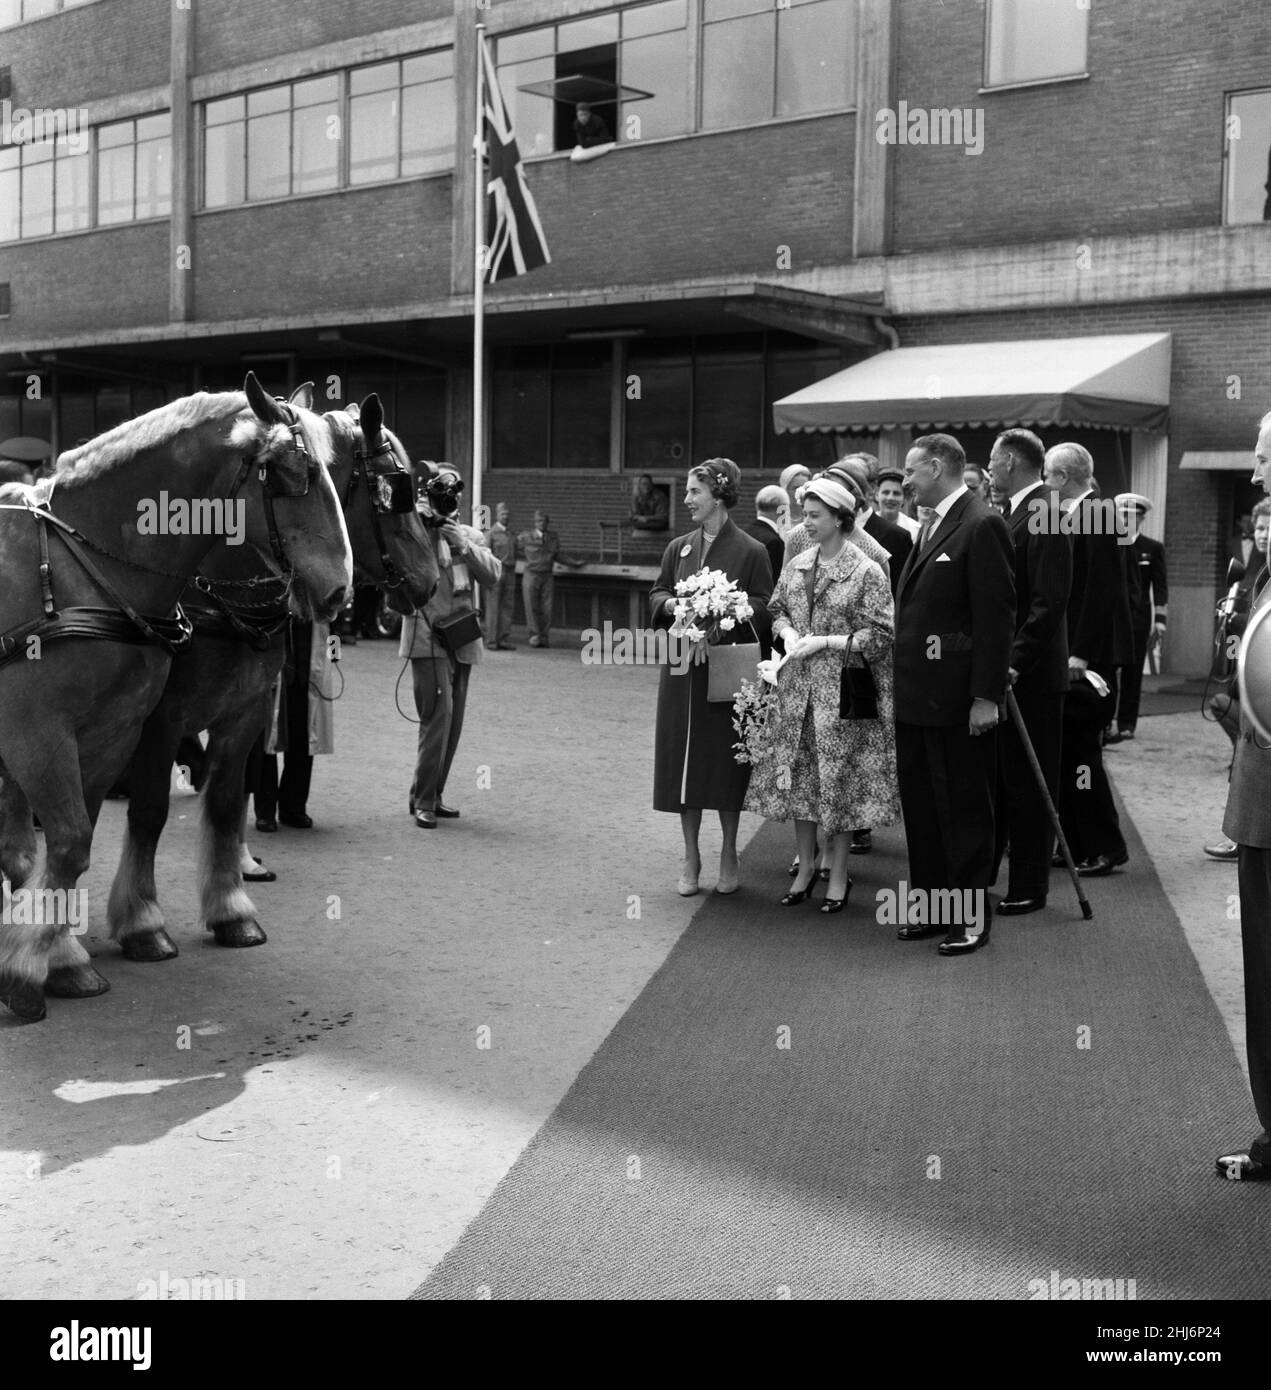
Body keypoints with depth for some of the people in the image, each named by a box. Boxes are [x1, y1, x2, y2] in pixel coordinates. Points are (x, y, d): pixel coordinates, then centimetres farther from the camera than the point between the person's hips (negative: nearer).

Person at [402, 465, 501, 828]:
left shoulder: (471, 535, 13)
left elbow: (493, 575, 0)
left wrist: (464, 545, -13)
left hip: (463, 643, 6)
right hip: (428, 638, -6)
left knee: (452, 723, 9)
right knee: (437, 715, -15)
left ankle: (434, 794, 21)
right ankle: (422, 801, -8)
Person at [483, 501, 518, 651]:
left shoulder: (512, 535, 16)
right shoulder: (491, 533, -1)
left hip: (510, 572, 6)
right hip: (496, 571, -6)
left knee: (508, 607, 4)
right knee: (494, 607, -4)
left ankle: (505, 639, 9)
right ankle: (491, 641, -1)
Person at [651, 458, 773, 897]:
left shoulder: (750, 551, -3)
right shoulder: (678, 548, 10)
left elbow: (764, 610, -4)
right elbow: (656, 596, 16)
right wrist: (671, 604, -6)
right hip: (681, 668, 4)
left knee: (725, 762, 2)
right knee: (683, 761, 4)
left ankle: (728, 857, 18)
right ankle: (690, 859, 15)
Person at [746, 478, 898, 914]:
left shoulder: (867, 573, -9)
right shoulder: (796, 566, 8)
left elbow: (880, 635, -11)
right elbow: (776, 608, 18)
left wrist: (825, 641, -17)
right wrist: (787, 632, -4)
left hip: (842, 690, -5)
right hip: (797, 687, 5)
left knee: (839, 778, 1)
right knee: (797, 775, 8)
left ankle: (838, 874, 14)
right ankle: (806, 865, 23)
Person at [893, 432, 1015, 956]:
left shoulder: (982, 526, -12)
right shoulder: (931, 527, 17)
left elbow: (996, 617, -16)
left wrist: (986, 696, -18)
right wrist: (900, 683, 14)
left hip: (957, 700, -9)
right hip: (916, 697, 9)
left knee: (964, 810, 2)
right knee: (920, 808, 13)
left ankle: (972, 918, 11)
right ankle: (931, 907, 24)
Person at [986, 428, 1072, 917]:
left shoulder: (1042, 514, -16)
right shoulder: (1009, 513, 13)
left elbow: (1050, 601, -22)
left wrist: (1016, 661, -23)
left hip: (1031, 675, -9)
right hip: (1000, 668, 9)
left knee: (1028, 782, 1)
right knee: (992, 777, 15)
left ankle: (1029, 889, 11)